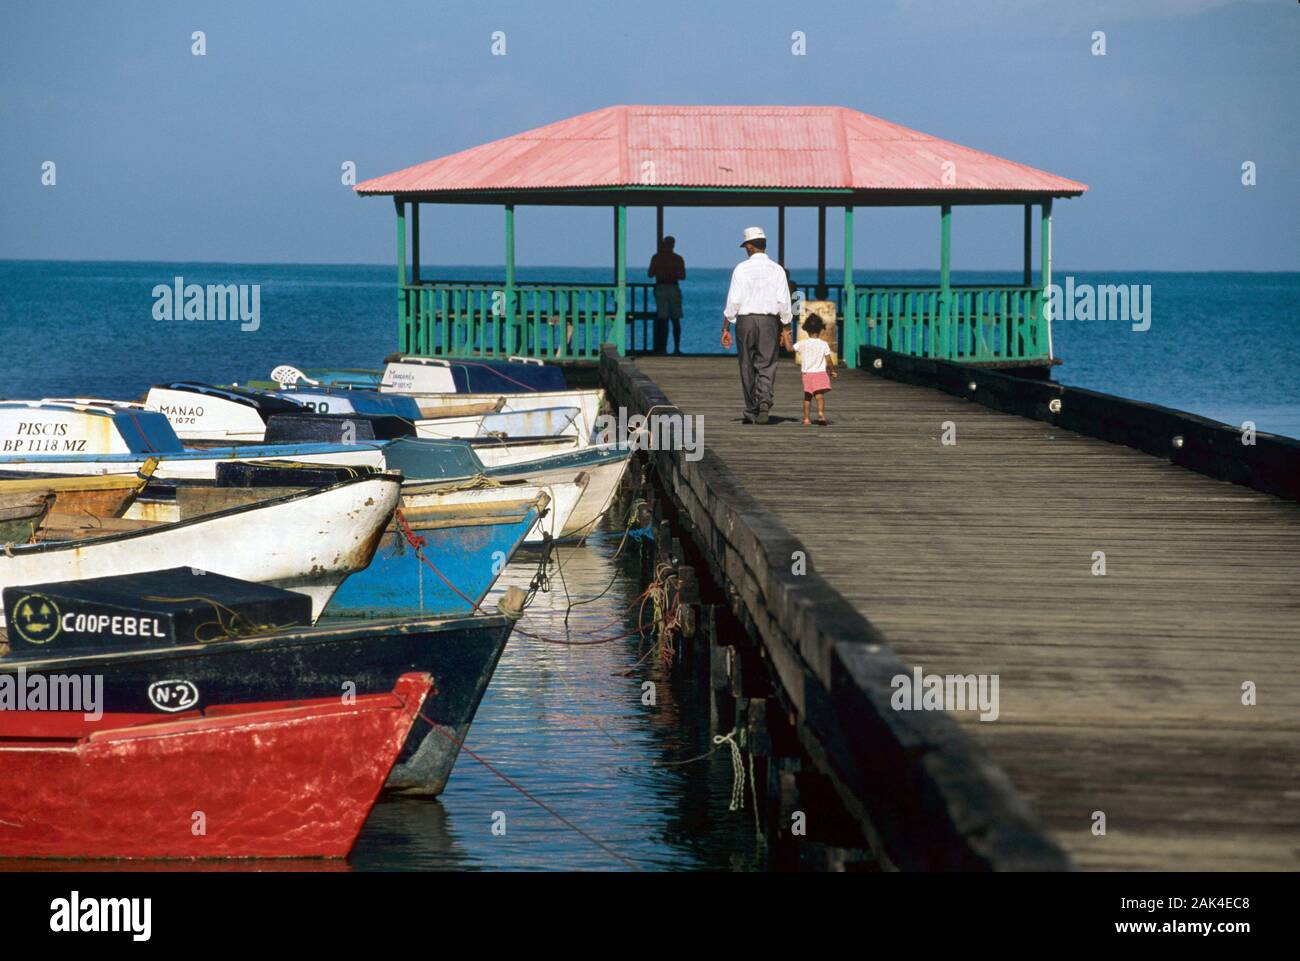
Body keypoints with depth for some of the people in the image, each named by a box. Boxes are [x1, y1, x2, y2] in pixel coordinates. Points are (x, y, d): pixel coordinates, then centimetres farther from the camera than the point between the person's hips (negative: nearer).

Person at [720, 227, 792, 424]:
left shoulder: (742, 268, -4)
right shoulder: (776, 269, 2)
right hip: (769, 321, 1)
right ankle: (765, 401, -22)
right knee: (767, 366, 3)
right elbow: (784, 302, 0)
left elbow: (733, 301, -7)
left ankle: (751, 412, 15)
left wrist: (726, 328, -1)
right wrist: (786, 330, 7)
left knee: (747, 368, 10)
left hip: (745, 321, -1)